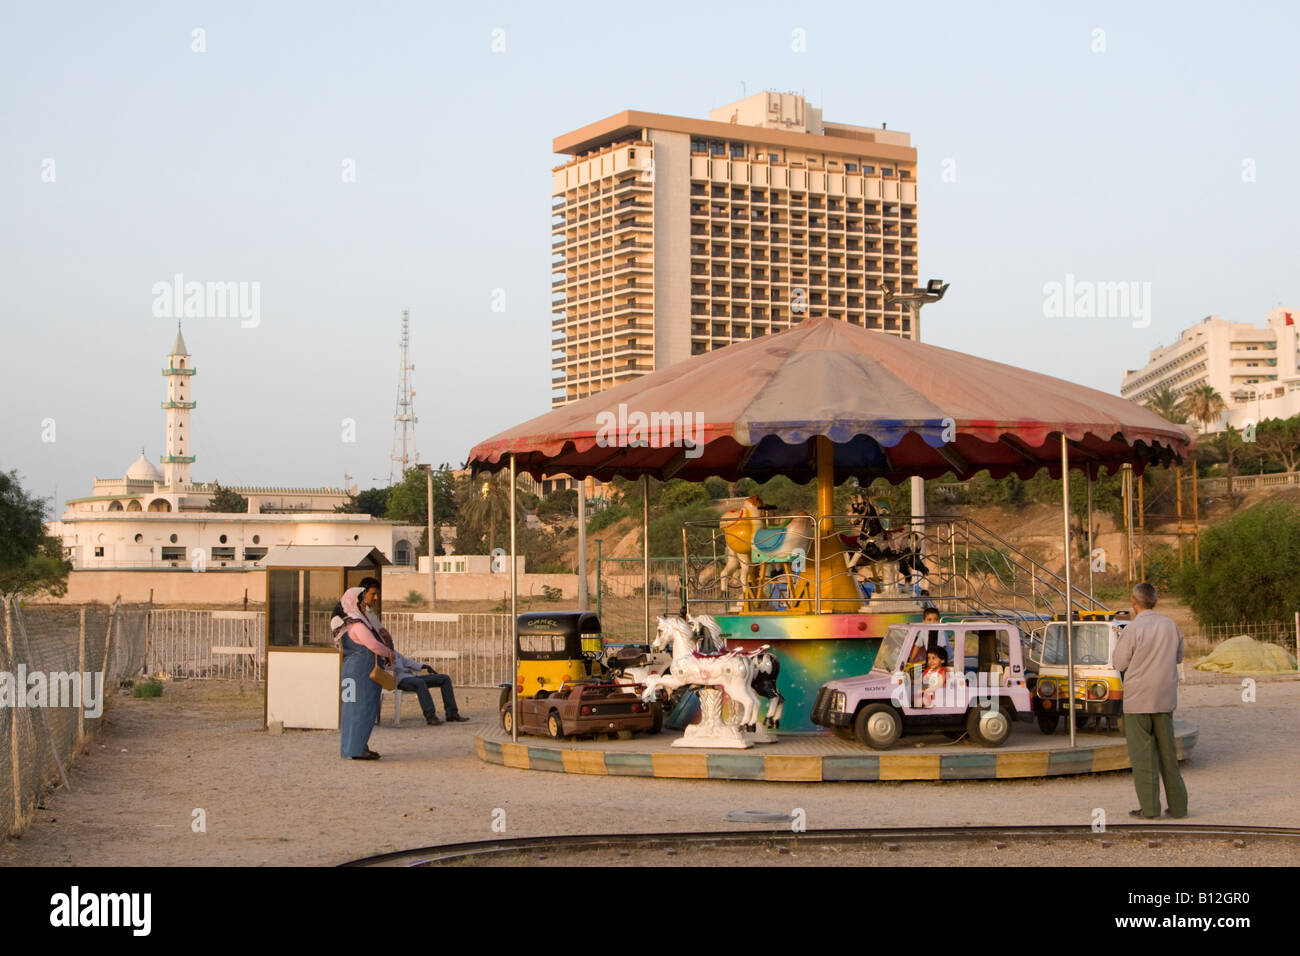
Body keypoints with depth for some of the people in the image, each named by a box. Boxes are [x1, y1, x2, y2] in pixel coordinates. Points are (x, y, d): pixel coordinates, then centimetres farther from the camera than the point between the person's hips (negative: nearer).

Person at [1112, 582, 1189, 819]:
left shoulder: (1133, 629, -15)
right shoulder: (1170, 626, 3)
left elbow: (1119, 664, -8)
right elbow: (1178, 657, 16)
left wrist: (1118, 642, 8)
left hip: (1138, 700, -5)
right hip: (1165, 699, 5)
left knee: (1142, 753, 0)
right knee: (1167, 751, 11)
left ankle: (1149, 807, -2)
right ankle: (1178, 806, 12)